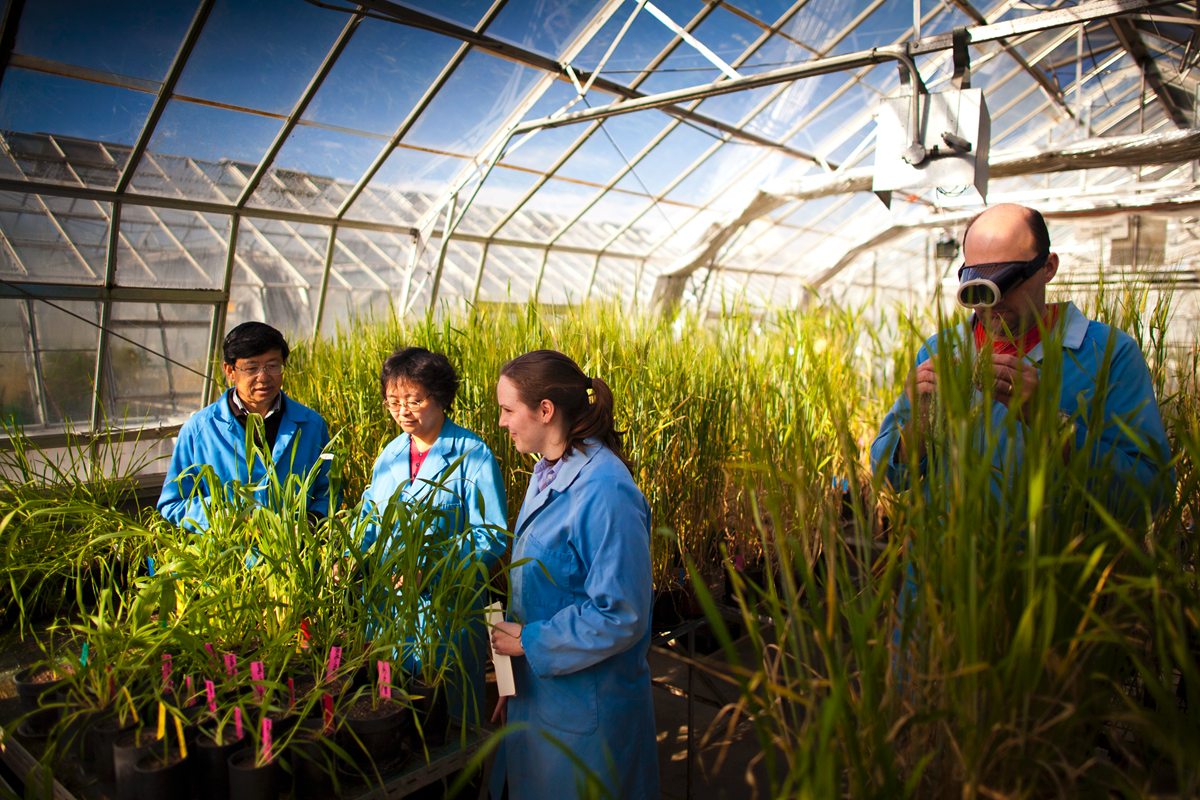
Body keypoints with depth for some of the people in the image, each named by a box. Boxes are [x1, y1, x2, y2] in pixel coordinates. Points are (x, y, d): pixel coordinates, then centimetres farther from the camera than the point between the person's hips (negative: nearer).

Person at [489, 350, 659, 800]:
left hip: (585, 714, -8)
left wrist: (530, 643, -16)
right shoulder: (547, 473, 2)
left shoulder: (604, 493, -27)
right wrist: (512, 683, 14)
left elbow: (619, 616, -26)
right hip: (538, 692, 8)